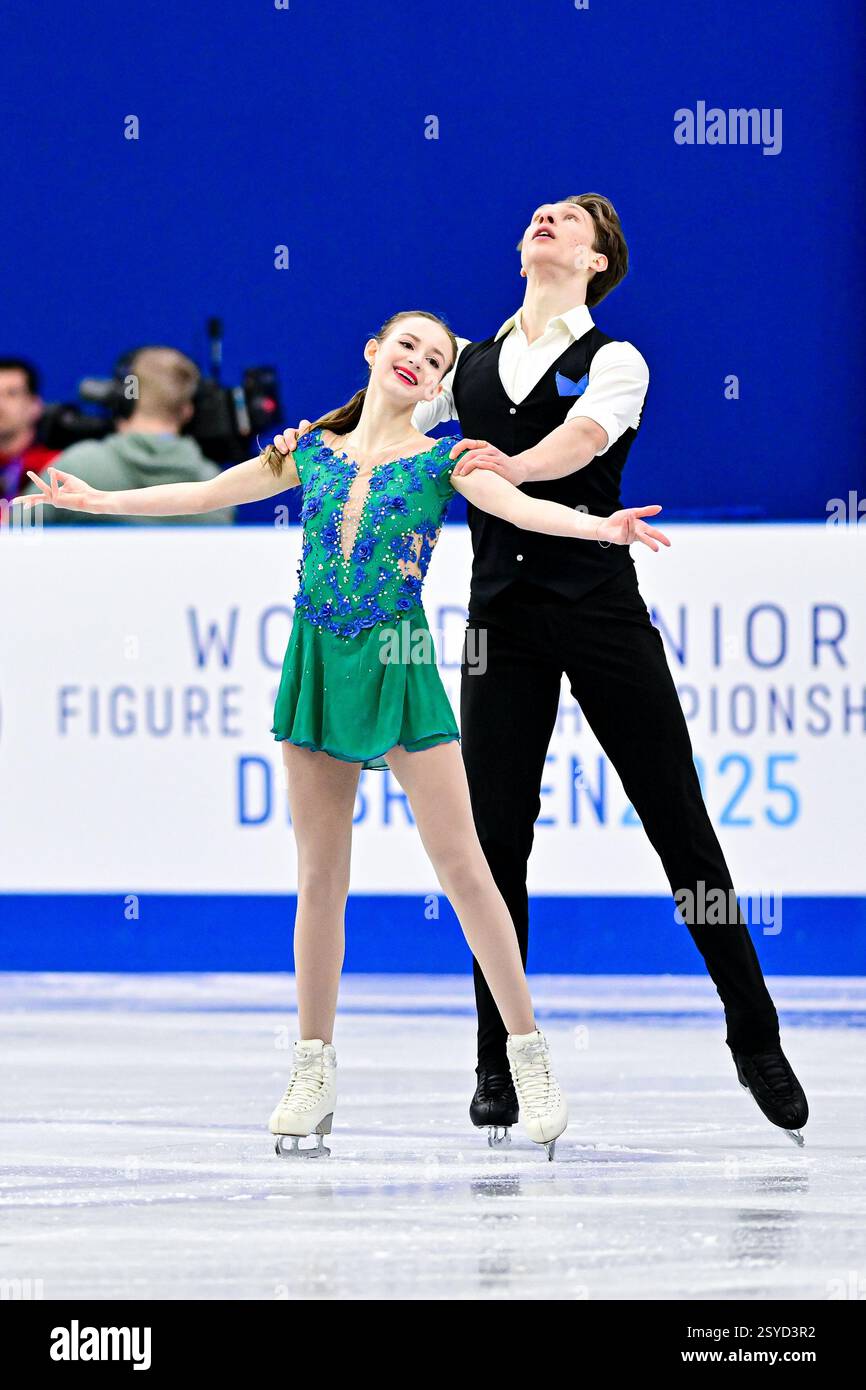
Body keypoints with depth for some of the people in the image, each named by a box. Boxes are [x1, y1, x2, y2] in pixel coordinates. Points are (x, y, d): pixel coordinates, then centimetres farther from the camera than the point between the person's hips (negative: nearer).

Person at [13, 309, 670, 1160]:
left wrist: (602, 526, -34)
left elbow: (519, 507, -16)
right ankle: (313, 1073, 13)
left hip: (400, 669, -3)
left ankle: (527, 1054, -1)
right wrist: (98, 500, 24)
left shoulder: (442, 460, 0)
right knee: (320, 876, 6)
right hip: (319, 669, 3)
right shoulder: (314, 452, 10)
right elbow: (207, 494, 19)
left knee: (462, 865, -6)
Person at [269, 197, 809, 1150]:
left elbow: (582, 437, -19)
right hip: (503, 615, 3)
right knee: (496, 837, 0)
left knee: (679, 825, -1)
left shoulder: (614, 361, 0)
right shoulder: (468, 363, 14)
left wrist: (512, 466, -39)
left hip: (599, 606, -3)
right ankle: (499, 1064, 7)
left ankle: (756, 1042, 8)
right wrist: (315, 440, -13)